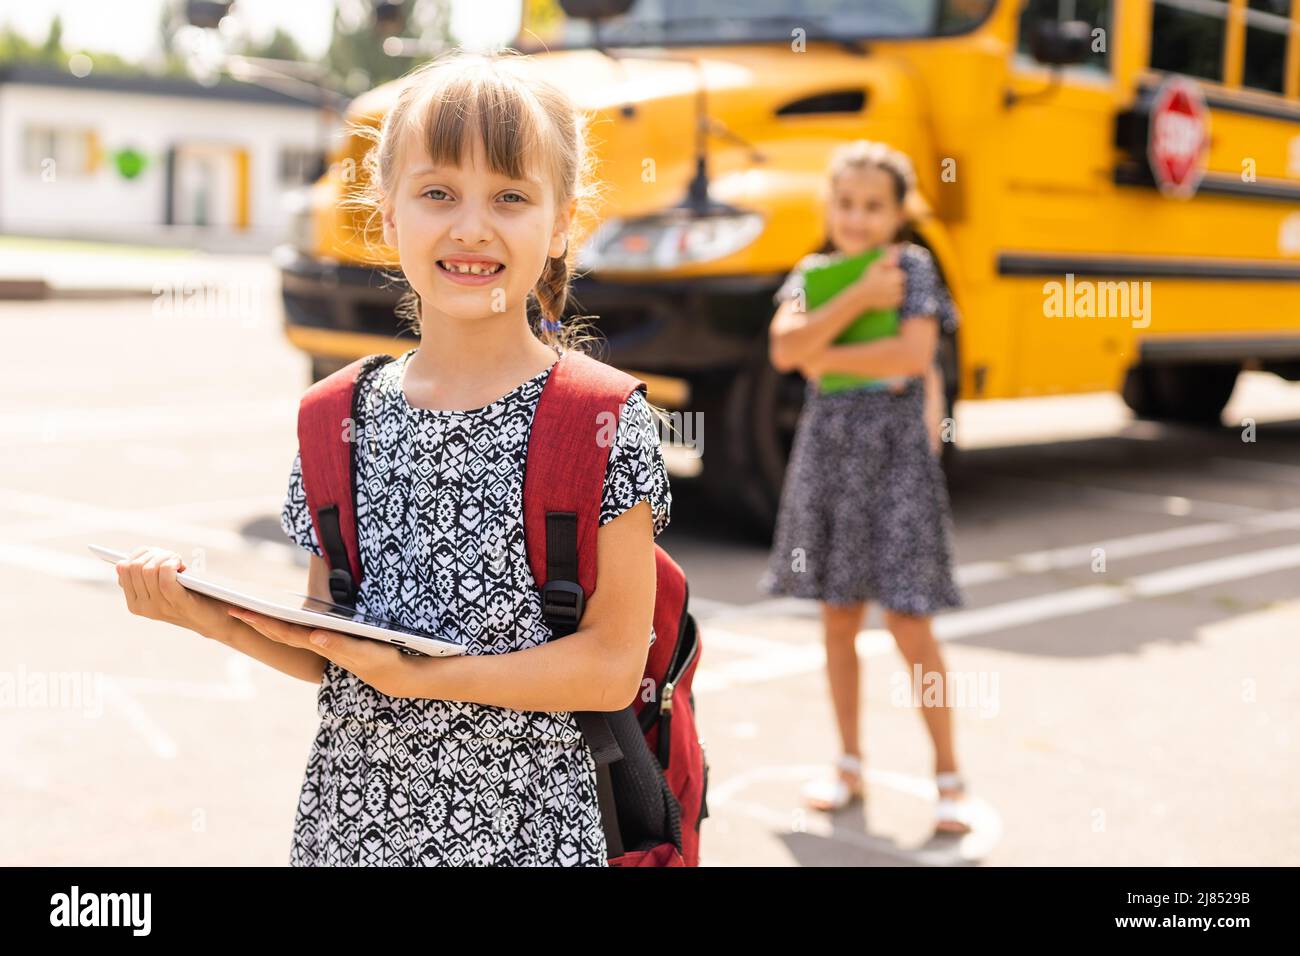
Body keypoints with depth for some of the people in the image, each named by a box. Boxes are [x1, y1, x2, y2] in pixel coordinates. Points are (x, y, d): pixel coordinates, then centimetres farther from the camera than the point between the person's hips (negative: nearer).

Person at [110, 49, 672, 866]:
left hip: (524, 826, -3)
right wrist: (216, 615, -11)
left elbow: (612, 667, -13)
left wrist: (414, 674, -19)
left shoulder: (605, 423, -11)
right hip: (351, 816, 3)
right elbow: (328, 657, 5)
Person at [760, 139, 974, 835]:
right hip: (827, 451, 4)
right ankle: (850, 766, 22)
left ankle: (948, 775, 8)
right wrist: (860, 295, -16)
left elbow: (914, 355, -19)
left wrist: (828, 357, -11)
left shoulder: (913, 267, -3)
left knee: (908, 621, -5)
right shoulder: (812, 274, 6)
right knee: (838, 616, 10)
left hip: (895, 453, -4)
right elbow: (784, 349, -12)